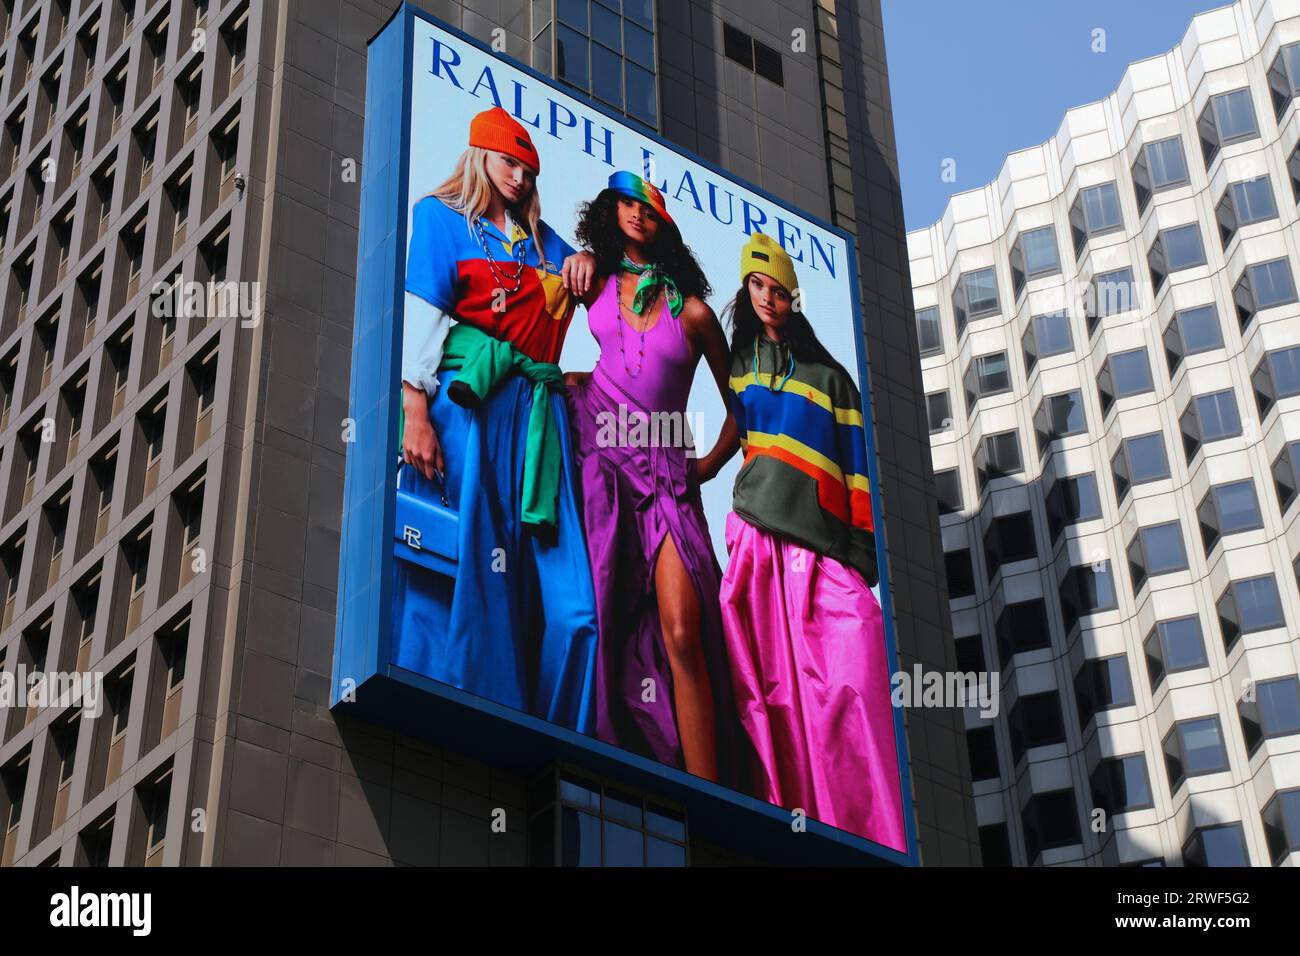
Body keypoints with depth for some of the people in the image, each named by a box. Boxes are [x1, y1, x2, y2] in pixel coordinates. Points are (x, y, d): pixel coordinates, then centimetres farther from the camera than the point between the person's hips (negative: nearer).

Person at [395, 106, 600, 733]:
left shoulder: (542, 240, 26)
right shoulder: (441, 217, 10)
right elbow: (419, 318, -2)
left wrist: (585, 262, 14)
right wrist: (415, 411, -15)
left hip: (537, 415, 5)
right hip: (466, 403, -5)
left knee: (559, 585, -4)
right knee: (461, 569, -11)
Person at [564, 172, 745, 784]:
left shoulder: (693, 312, 11)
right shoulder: (595, 282, 13)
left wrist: (712, 462, 9)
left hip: (665, 473, -1)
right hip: (599, 458, 1)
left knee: (683, 634, -14)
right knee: (603, 619, -9)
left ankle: (705, 798, -16)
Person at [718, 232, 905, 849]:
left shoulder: (830, 377, 17)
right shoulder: (734, 364, 21)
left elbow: (857, 470, 12)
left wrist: (865, 559, 3)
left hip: (824, 547, -1)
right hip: (755, 538, 1)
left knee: (849, 690, -15)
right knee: (770, 692, -8)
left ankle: (874, 839, -16)